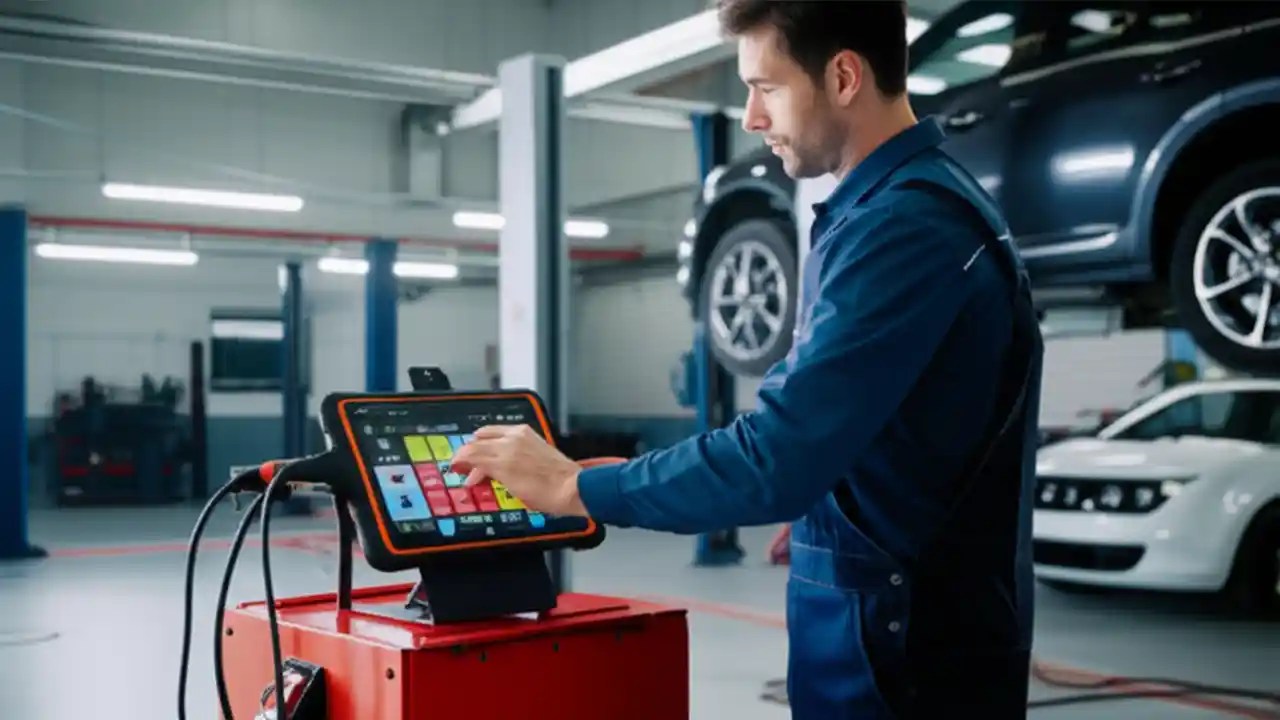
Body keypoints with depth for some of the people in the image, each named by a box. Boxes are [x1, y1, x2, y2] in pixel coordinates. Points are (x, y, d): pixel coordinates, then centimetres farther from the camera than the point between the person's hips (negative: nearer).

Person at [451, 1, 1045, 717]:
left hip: (901, 646, -9)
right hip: (903, 627, 9)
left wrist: (573, 487, -17)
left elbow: (776, 461, -27)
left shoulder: (908, 225, -22)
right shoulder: (912, 203, 10)